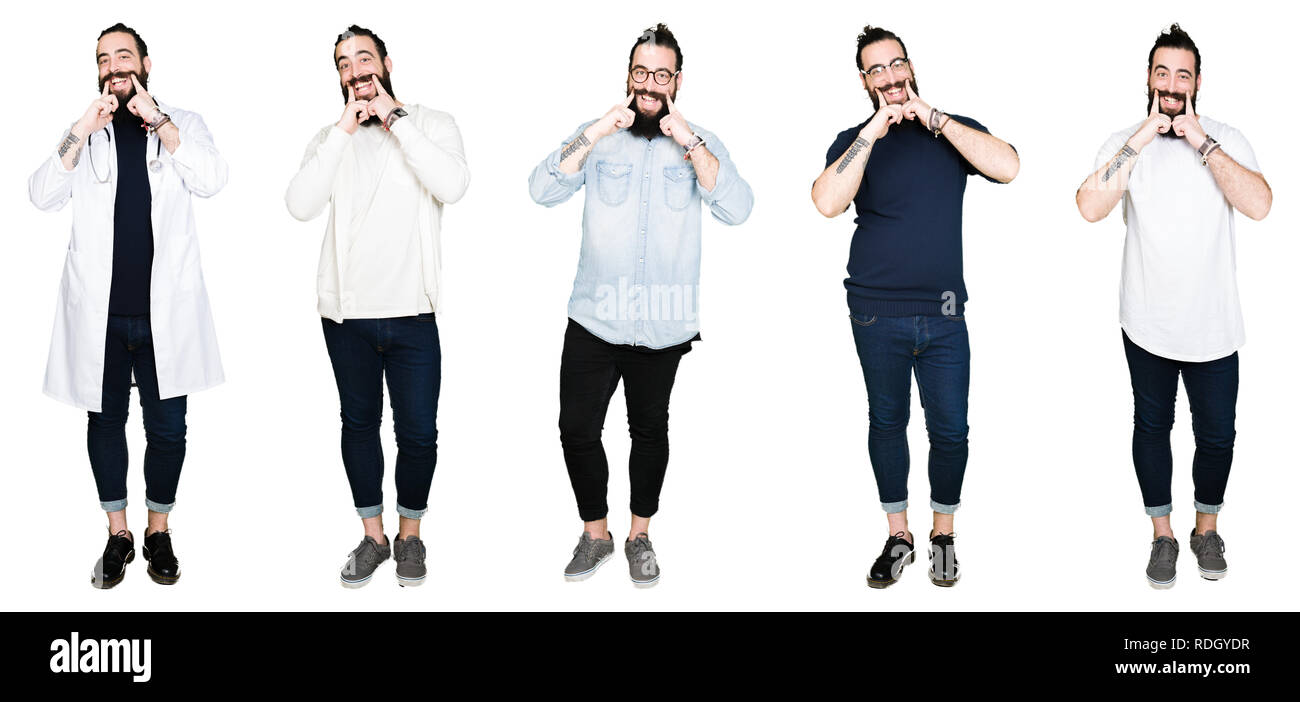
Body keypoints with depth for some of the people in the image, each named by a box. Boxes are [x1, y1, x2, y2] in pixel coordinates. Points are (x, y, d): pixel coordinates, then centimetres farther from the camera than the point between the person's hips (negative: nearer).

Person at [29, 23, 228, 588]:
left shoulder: (182, 124, 8)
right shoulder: (81, 132, 11)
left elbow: (212, 180, -11)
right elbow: (43, 195, -2)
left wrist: (157, 120, -16)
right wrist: (83, 132, -14)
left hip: (166, 308, -1)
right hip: (99, 309, 2)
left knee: (167, 426, 4)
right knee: (105, 421, 9)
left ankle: (159, 531, 21)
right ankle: (117, 535, 22)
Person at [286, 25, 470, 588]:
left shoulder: (432, 124, 1)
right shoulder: (330, 138, 8)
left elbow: (453, 186, -20)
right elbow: (300, 205, -10)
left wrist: (394, 119, -14)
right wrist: (343, 130, -12)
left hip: (412, 312, -2)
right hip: (346, 311, 3)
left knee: (418, 431, 2)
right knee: (358, 424, 13)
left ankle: (410, 534, 24)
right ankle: (373, 536, 27)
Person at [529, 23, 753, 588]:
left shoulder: (700, 145, 3)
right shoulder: (597, 137, 4)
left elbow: (737, 209, -13)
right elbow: (543, 190, -10)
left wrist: (690, 143, -19)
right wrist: (595, 134, -18)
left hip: (663, 326, 0)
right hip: (593, 322, 0)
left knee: (649, 431, 12)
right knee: (576, 429, 3)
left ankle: (640, 536, 30)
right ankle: (595, 535, 22)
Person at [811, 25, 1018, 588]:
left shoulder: (951, 132, 5)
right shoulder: (854, 141, 2)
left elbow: (1007, 168, -14)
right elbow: (827, 202, -17)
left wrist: (932, 118, -15)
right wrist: (873, 132, -20)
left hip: (943, 315, 0)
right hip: (877, 315, 0)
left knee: (950, 429, 3)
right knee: (887, 423, 10)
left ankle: (943, 534, 23)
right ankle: (897, 537, 24)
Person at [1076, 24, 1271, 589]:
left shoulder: (1225, 140, -2)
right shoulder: (1125, 143, -1)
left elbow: (1259, 205, -18)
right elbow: (1090, 207, -18)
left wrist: (1201, 143, -18)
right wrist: (1140, 141, -19)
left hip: (1213, 327, 0)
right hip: (1147, 325, 0)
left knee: (1217, 434, 9)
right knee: (1151, 427, 11)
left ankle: (1207, 527, 31)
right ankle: (1162, 536, 27)